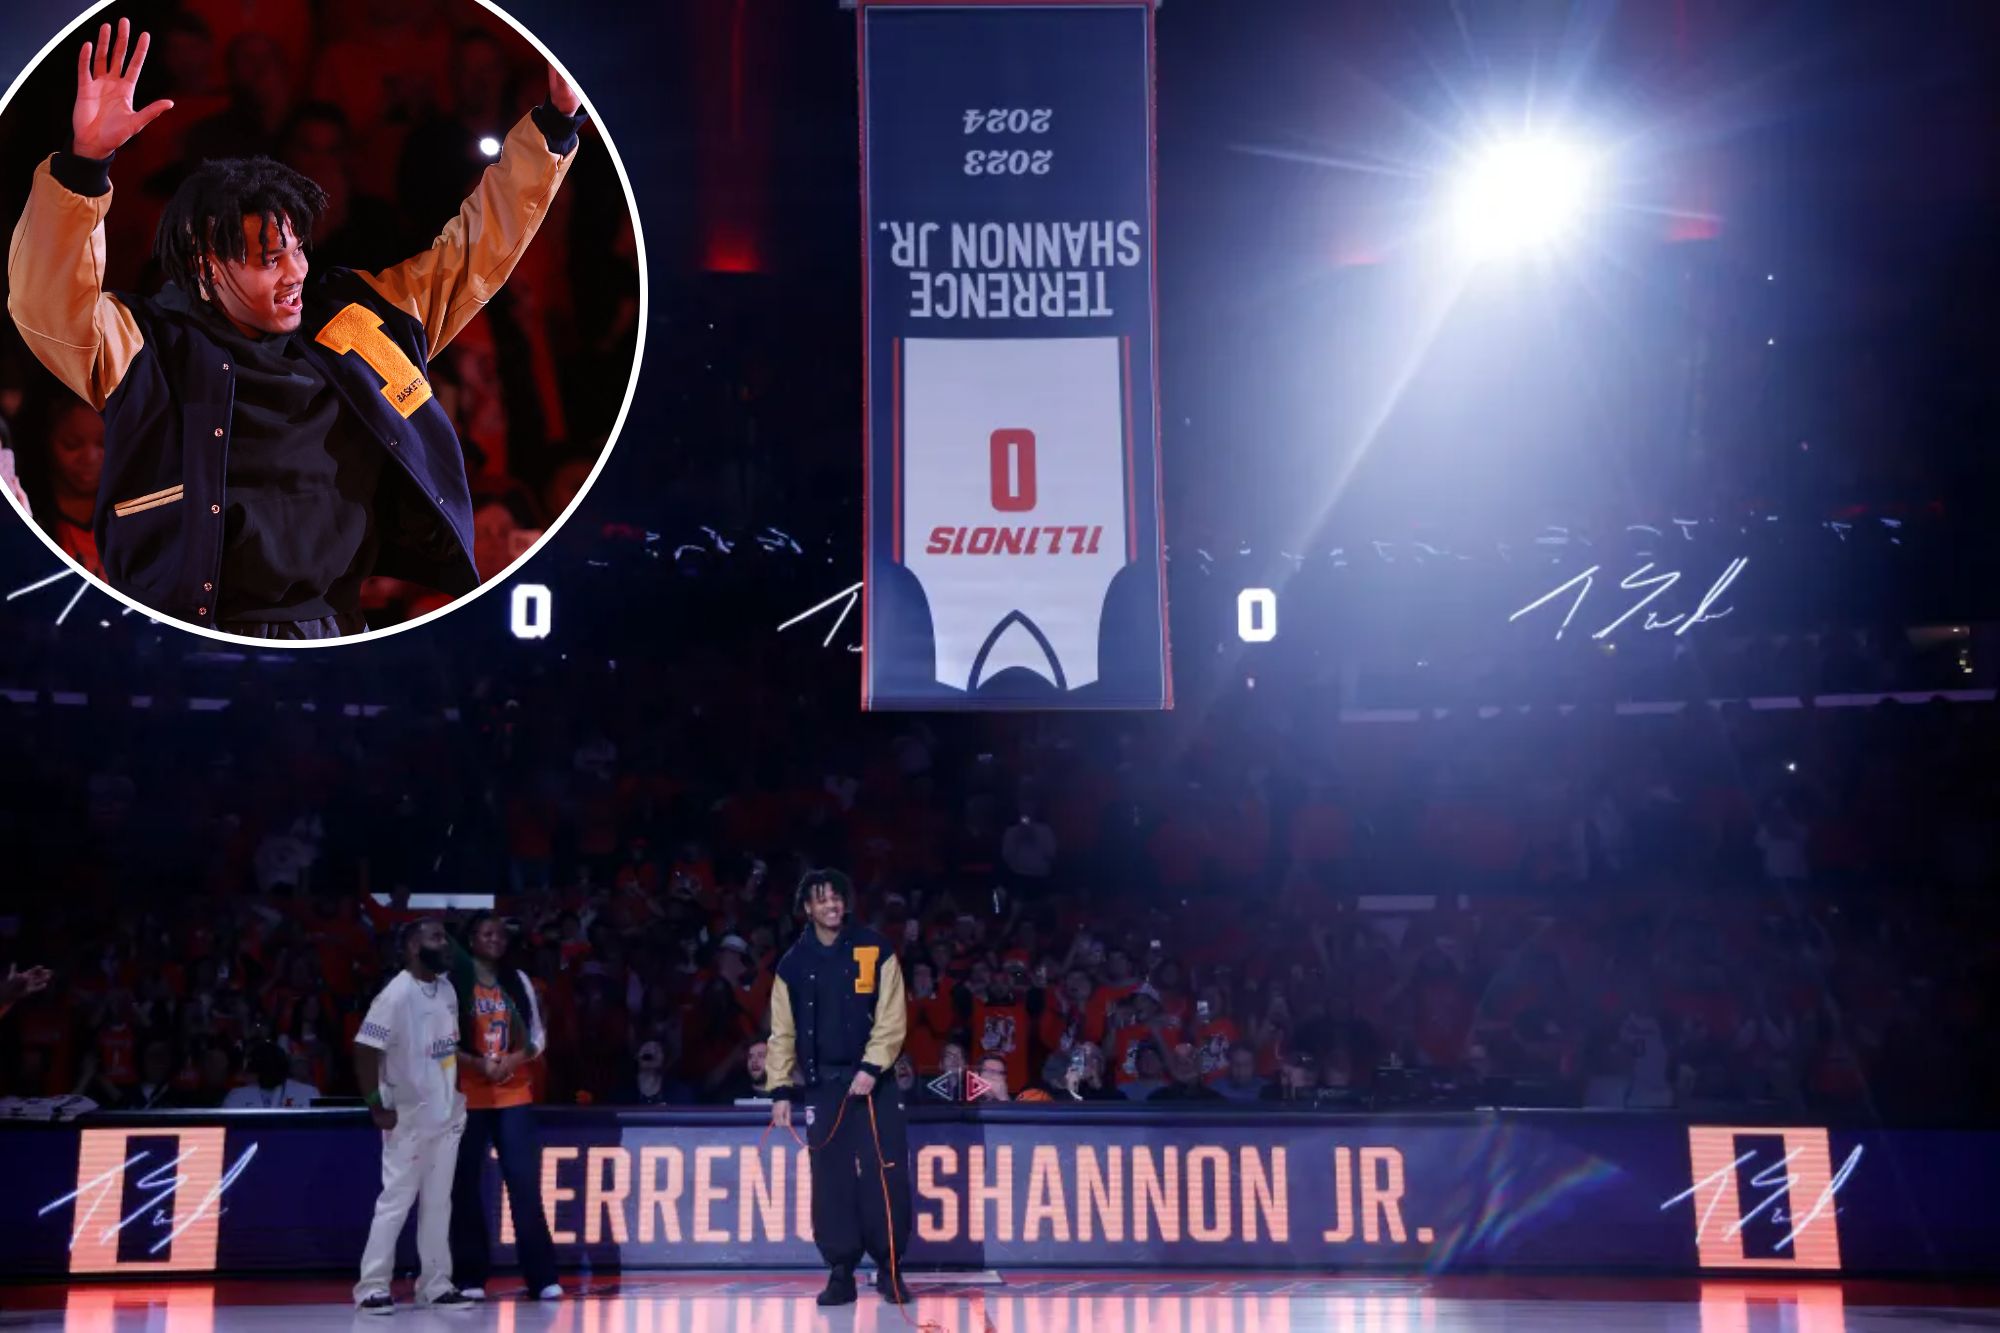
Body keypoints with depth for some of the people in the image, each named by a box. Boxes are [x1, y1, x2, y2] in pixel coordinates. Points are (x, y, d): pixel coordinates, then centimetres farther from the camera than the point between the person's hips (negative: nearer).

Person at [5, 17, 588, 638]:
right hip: (190, 634, -3)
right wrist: (85, 162, -28)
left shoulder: (353, 318, 13)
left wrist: (556, 121, 13)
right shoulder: (150, 350, 2)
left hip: (336, 627, 3)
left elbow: (477, 247, 18)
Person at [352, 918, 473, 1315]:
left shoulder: (447, 988, 6)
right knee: (396, 1201, -2)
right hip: (408, 1118, -7)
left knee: (438, 1203, 10)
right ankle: (372, 1287, 5)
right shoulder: (397, 994, -18)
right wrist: (377, 1107, -17)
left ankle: (435, 1285, 16)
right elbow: (364, 1050, -20)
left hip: (447, 1114, 7)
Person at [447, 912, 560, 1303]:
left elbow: (537, 1036, 10)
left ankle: (542, 1277, -1)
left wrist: (514, 1060, -8)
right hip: (467, 1095, -3)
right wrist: (477, 1064, -16)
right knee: (466, 1185, 1)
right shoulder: (453, 980, -2)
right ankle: (470, 1277, 9)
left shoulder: (518, 980, 11)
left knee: (526, 1183, -2)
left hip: (515, 1095, 3)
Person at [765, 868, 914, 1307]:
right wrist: (780, 1089, 1)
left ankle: (889, 1269, 4)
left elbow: (892, 1018, -5)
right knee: (830, 1182, 0)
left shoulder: (876, 950, 0)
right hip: (822, 1084, 2)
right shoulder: (793, 964, 7)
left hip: (873, 1080, -2)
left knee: (887, 1177, -7)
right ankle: (841, 1274, 8)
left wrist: (871, 1068, -16)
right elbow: (783, 1032, 8)